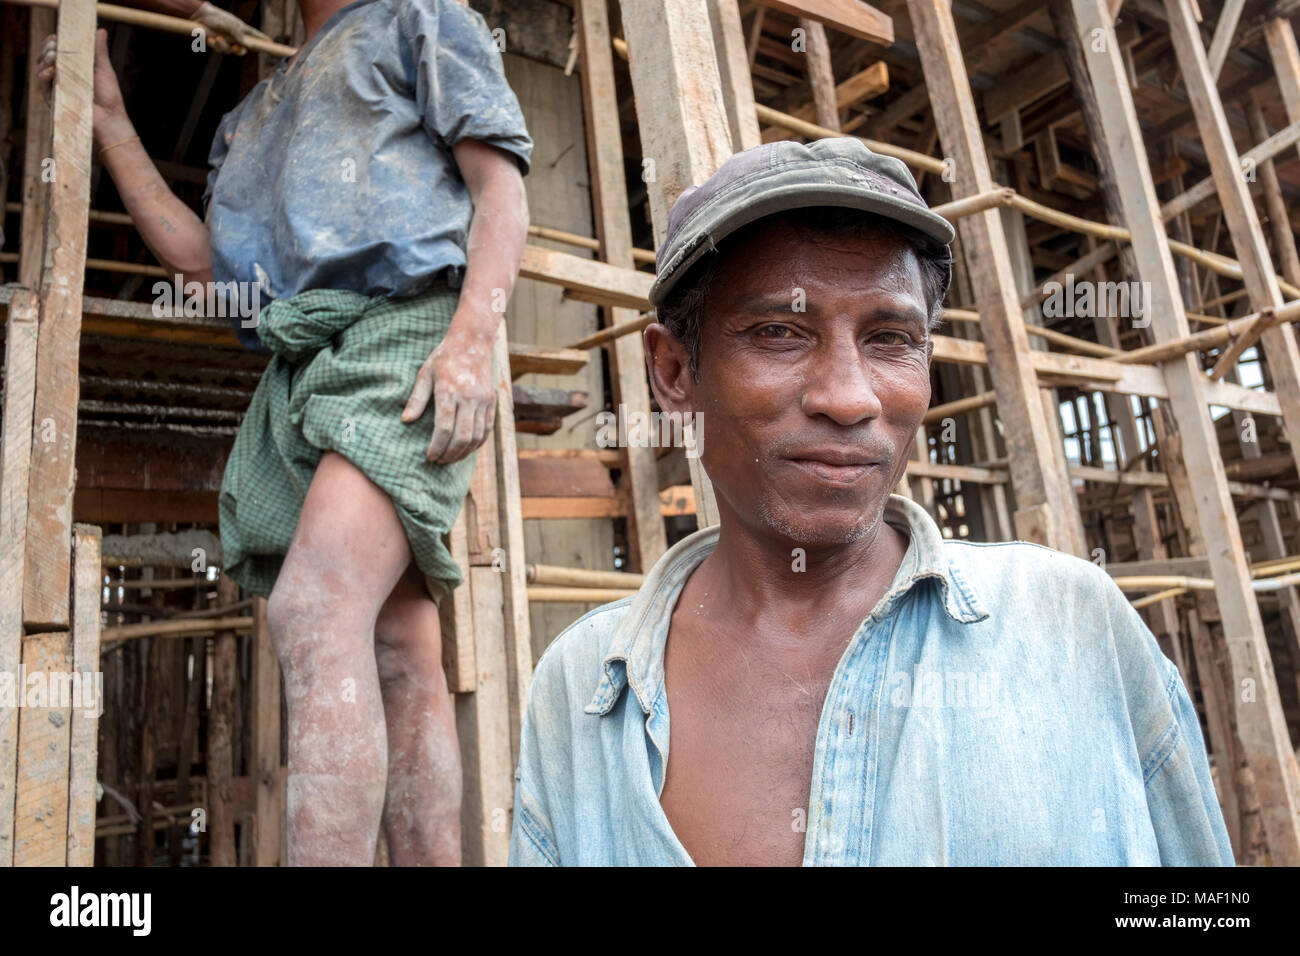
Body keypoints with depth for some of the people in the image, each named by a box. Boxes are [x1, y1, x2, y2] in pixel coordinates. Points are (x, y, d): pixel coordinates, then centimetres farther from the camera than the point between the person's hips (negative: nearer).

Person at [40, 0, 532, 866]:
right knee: (395, 663, -2)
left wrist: (473, 337, -16)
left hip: (402, 327, -6)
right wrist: (107, 117, 30)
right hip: (297, 368, 6)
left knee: (315, 612, -27)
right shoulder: (259, 108, 36)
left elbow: (502, 188, 2)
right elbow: (202, 259, 30)